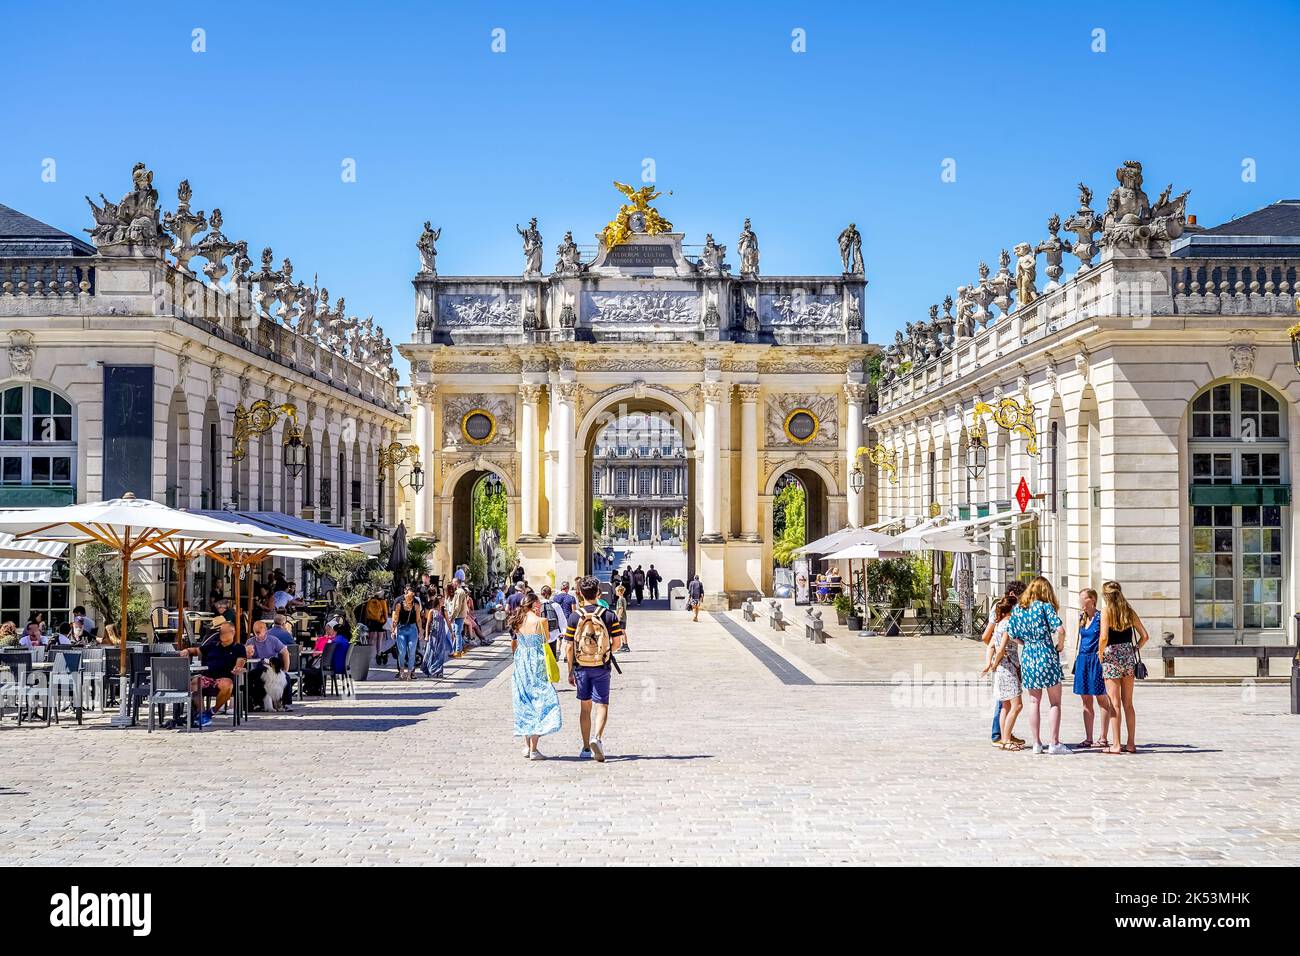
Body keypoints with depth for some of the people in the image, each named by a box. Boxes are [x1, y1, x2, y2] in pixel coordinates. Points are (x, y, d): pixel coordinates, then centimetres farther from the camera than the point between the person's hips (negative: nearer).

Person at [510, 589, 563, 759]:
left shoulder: (517, 622, 5)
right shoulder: (541, 621, -12)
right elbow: (547, 640, 2)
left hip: (520, 665, 6)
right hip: (537, 666, -6)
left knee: (525, 704, 16)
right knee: (540, 703, 0)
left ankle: (526, 746, 22)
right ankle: (533, 750, -5)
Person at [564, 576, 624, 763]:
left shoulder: (574, 616, -6)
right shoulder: (609, 615, -5)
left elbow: (569, 647, -5)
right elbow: (617, 642, -4)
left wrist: (570, 670, 4)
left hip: (581, 667, 1)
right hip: (601, 667, -1)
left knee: (585, 707, 12)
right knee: (602, 705, 2)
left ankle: (586, 748, 17)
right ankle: (597, 738, -24)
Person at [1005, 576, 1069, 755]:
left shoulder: (1017, 609, 7)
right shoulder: (1045, 606, -6)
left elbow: (1013, 635, 10)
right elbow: (1060, 629, -17)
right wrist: (1059, 646, -1)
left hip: (1027, 655, 4)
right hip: (1047, 654, -4)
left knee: (1034, 702, 11)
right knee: (1054, 702, 4)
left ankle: (1037, 743, 11)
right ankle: (1054, 743, 1)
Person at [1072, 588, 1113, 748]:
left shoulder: (1100, 617, -8)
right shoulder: (1081, 618, 13)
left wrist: (1101, 656, -16)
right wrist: (1076, 659, 15)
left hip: (1096, 660, -7)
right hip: (1082, 660, 7)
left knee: (1102, 701, 1)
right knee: (1086, 702, 8)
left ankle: (1103, 738, 5)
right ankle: (1088, 738, 13)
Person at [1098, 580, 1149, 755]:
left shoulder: (1106, 611, -8)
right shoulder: (1129, 611, 7)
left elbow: (1104, 637, -20)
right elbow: (1145, 636, 6)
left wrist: (1100, 653, -4)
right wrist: (1134, 650, 15)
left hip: (1112, 658, -5)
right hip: (1129, 658, 5)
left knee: (1115, 704, -1)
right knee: (1128, 704, 12)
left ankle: (1116, 745, -2)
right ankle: (1131, 743, 14)